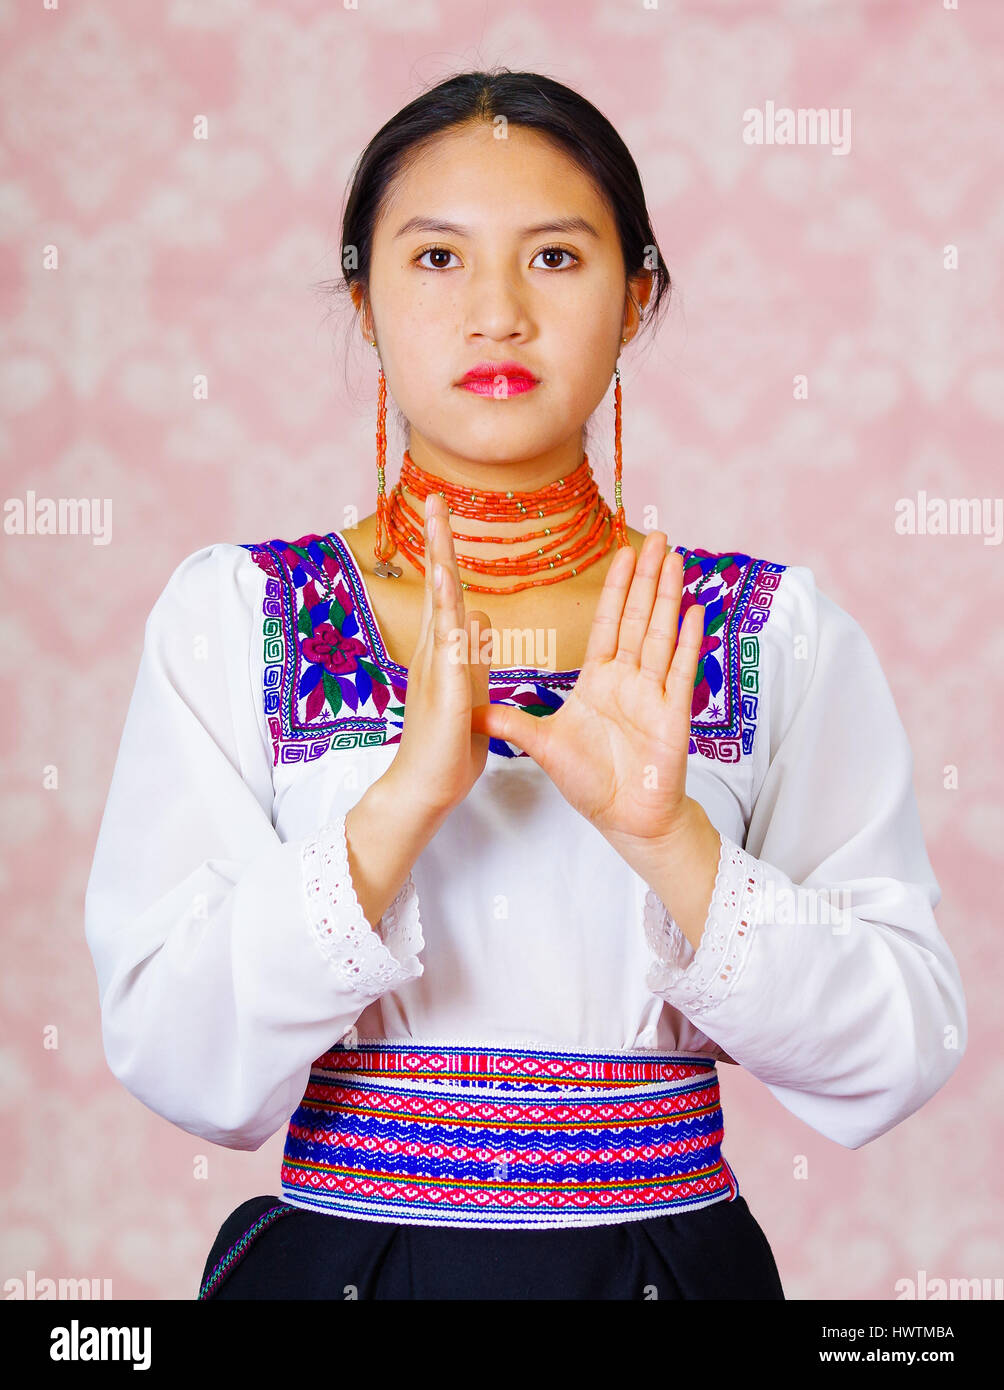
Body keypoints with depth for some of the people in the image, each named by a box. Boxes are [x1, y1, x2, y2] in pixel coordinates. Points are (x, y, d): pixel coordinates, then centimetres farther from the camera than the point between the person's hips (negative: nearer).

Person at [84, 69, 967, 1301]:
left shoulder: (778, 632, -3)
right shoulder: (230, 616, -5)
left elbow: (894, 1063, -8)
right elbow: (174, 1063, -12)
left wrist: (668, 837, -22)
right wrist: (404, 800, -24)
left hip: (674, 1253, 1)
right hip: (335, 1253, 0)